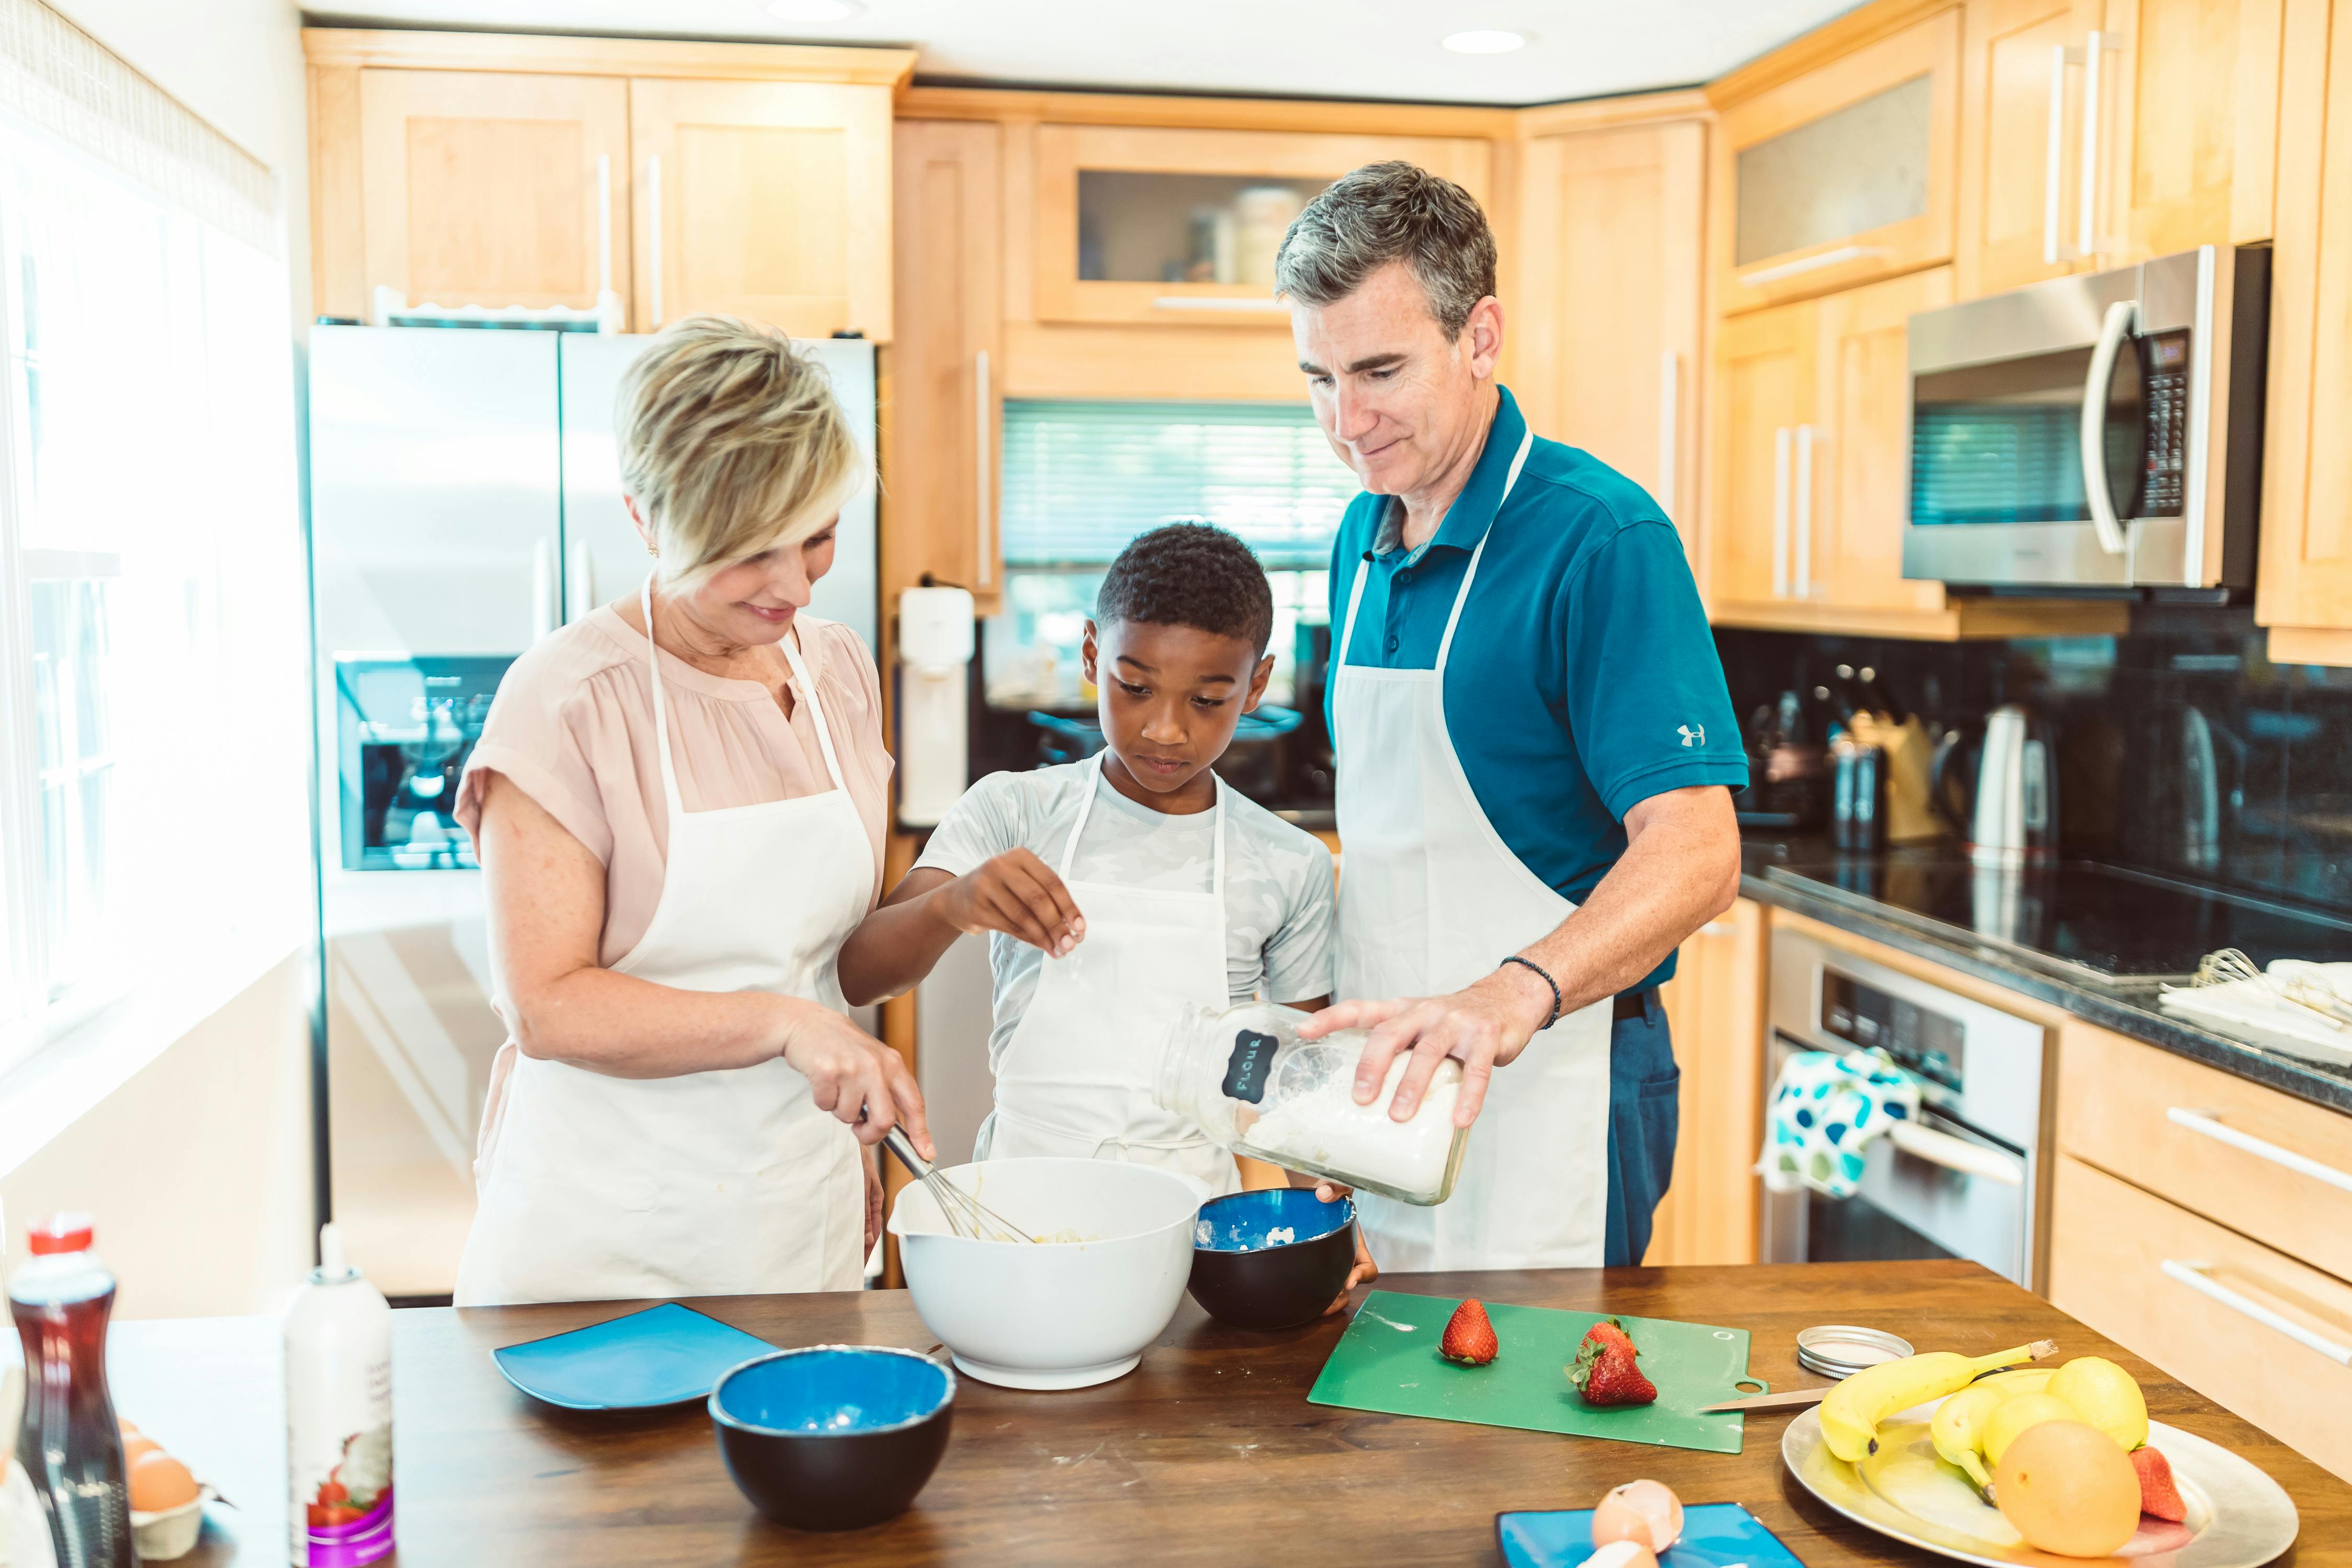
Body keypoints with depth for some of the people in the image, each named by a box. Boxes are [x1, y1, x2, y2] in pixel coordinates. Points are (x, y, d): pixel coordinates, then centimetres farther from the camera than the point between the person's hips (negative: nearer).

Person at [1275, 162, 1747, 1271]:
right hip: (1389, 1082, 8)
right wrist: (1343, 1034, 10)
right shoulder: (1363, 539, 8)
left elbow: (1694, 855, -25)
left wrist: (1514, 992, -41)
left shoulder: (1600, 537, -16)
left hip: (1549, 1089, -7)